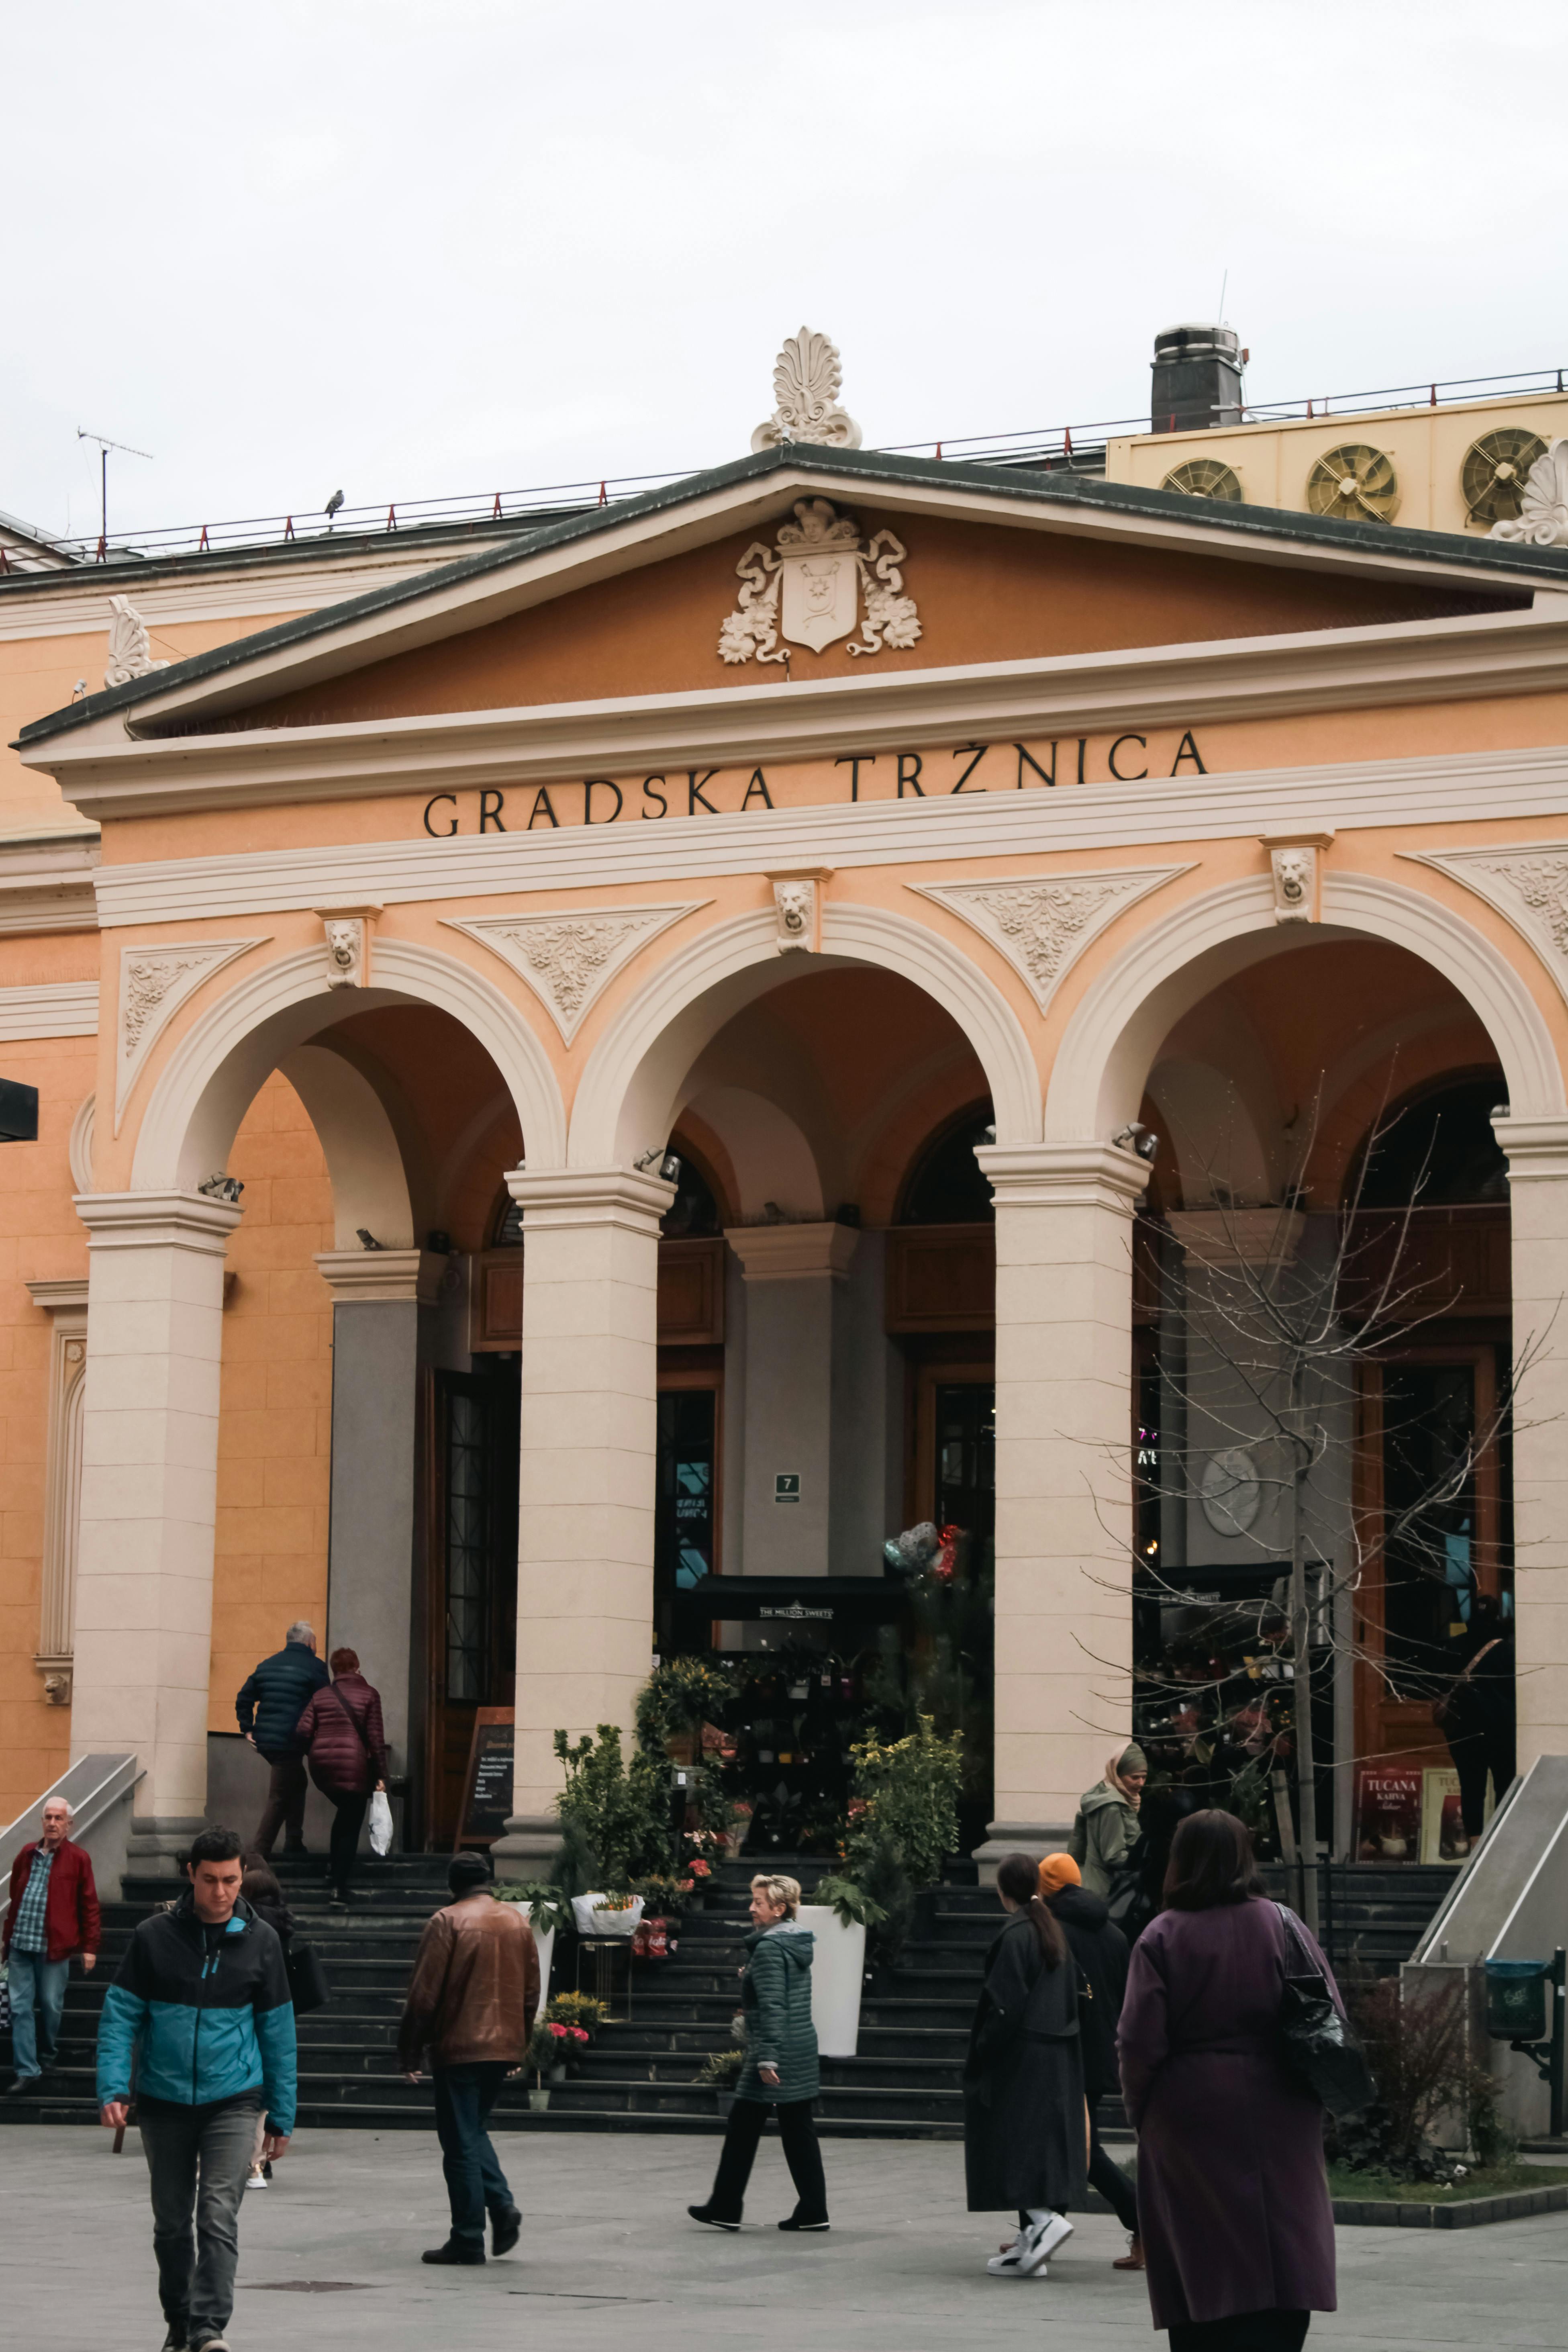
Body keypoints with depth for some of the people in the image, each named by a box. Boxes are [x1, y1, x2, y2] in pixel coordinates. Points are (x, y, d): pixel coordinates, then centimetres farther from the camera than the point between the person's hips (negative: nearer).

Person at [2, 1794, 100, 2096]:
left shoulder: (78, 1859, -3)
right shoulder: (27, 1854, 10)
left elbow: (89, 1906, -2)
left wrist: (90, 1946, -4)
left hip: (55, 1946, -4)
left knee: (50, 2006, 8)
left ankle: (46, 2059, 30)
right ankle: (27, 2072, 0)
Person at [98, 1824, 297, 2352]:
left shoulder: (260, 1941, 0)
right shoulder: (155, 1936, -2)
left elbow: (278, 2031, 6)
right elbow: (120, 2015, 1)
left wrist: (281, 2115, 6)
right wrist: (112, 2088, -12)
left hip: (233, 2100, -1)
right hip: (164, 2103, 1)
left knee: (219, 2215, -15)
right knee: (171, 2222, 12)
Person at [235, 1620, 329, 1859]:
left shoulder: (267, 1665, 15)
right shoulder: (314, 1667, -5)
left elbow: (244, 1698, 13)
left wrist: (248, 1730, 14)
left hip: (264, 1740, 7)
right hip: (290, 1743, -7)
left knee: (297, 1783, 24)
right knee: (279, 1799, -3)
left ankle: (294, 1842, 25)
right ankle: (259, 1852, -8)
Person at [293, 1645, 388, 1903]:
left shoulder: (322, 1695, 10)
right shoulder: (369, 1695, 1)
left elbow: (302, 1732, 3)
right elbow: (375, 1737, -3)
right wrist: (380, 1775, 0)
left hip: (322, 1765, 4)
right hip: (353, 1764, -4)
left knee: (345, 1812, 27)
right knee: (351, 1825, 4)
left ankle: (334, 1869, 20)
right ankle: (340, 1886, -3)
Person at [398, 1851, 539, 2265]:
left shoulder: (447, 1923, -10)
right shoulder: (518, 1921, 8)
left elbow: (424, 1996, -10)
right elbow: (532, 1990, 14)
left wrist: (410, 2054, -4)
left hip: (458, 2047, -6)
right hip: (505, 2045, 6)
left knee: (461, 2142, 0)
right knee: (475, 2131, 20)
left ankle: (468, 2238, 1)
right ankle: (502, 2205, 2)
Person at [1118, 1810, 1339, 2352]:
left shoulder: (1161, 1937, -5)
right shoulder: (1282, 1927, 1)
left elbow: (1139, 2044, -9)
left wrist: (1142, 2113, 6)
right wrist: (1308, 2095, 13)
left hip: (1189, 2124, -1)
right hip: (1278, 2125, 1)